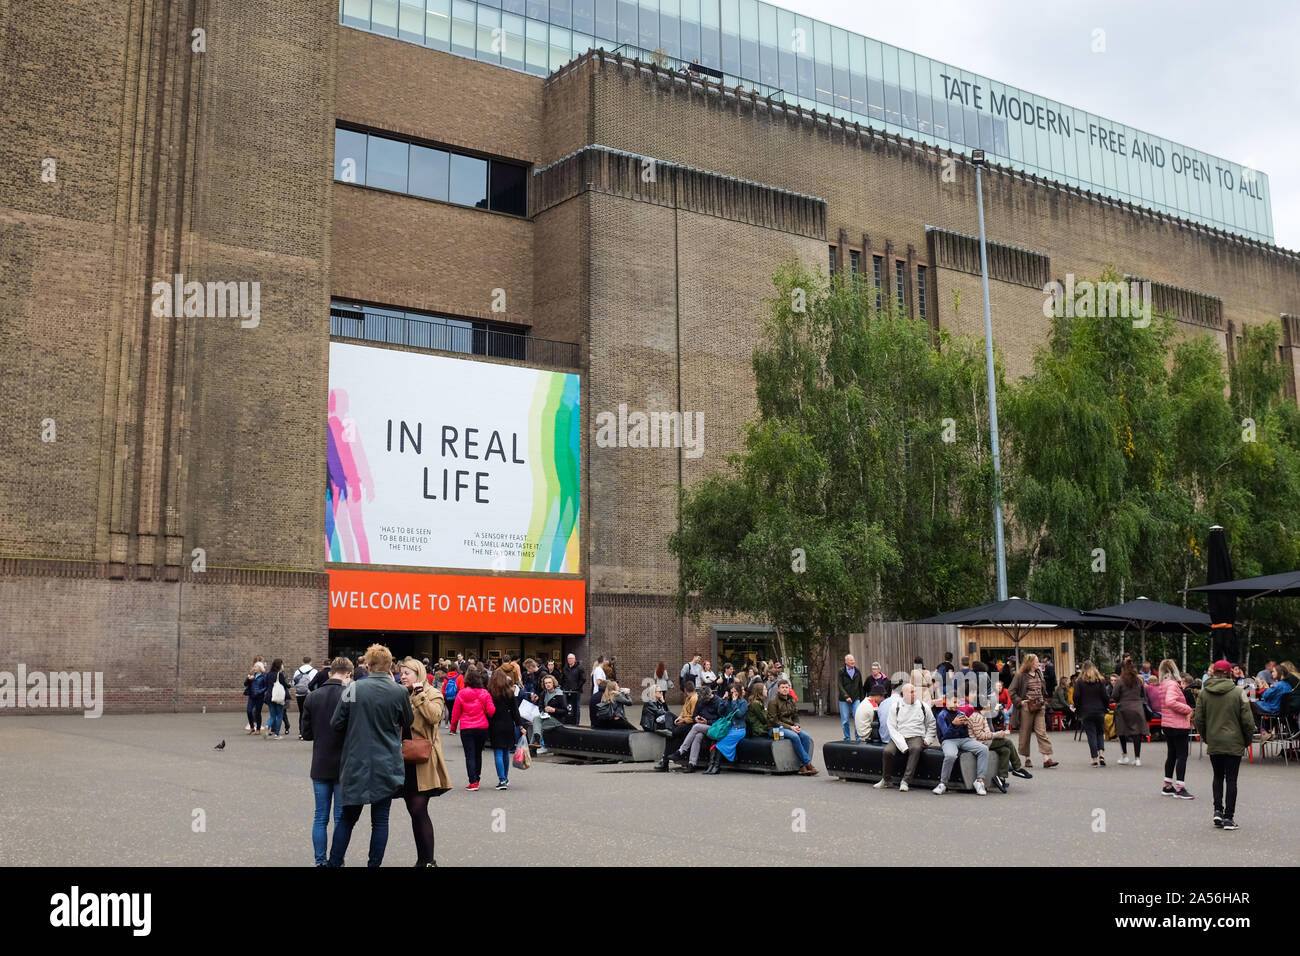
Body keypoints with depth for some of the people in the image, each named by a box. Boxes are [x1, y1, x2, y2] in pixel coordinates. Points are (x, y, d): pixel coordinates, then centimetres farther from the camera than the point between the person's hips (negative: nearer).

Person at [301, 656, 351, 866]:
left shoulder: (312, 697, -1)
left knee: (320, 817, 12)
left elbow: (306, 733, 2)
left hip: (320, 767, 3)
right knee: (341, 818, 6)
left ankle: (320, 861, 14)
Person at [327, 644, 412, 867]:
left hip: (356, 764, 1)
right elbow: (408, 723, 7)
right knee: (380, 820, 8)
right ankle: (374, 862, 10)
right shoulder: (399, 692, -8)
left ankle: (334, 862, 15)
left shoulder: (353, 688, -7)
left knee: (348, 817, 14)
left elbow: (336, 724, -2)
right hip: (387, 766, -1)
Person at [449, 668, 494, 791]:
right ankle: (476, 778, 26)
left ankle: (473, 782, -10)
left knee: (470, 755, -1)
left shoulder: (461, 694, -3)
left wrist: (453, 727, 16)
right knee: (478, 754, 17)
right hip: (482, 728, 2)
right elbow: (491, 711, -5)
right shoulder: (485, 694, -3)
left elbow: (455, 712, 3)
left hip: (466, 729, -1)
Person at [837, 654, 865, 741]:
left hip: (856, 699, 2)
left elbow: (860, 686, 14)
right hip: (844, 700, -2)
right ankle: (847, 739, 12)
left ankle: (858, 738, 1)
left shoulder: (857, 672, 8)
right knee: (845, 721, 1)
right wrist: (846, 696, -20)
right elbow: (840, 686, -8)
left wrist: (862, 698, 9)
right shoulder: (841, 672, -2)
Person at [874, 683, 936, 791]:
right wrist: (902, 745, -15)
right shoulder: (896, 707, 3)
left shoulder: (923, 706, 8)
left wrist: (928, 740, 4)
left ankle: (905, 781, -33)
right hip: (899, 737, 0)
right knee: (887, 751, -28)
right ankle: (885, 780, -7)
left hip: (916, 737, 0)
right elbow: (892, 728, -3)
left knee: (916, 749, -35)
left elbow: (932, 726, 19)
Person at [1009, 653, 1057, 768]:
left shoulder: (1039, 674, 14)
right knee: (1025, 733, 4)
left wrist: (1044, 701, 15)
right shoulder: (1020, 675, -5)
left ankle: (1046, 759, -11)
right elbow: (1012, 691, -6)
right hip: (1027, 707, -4)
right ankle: (1027, 759, 14)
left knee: (1041, 732, -5)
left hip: (1039, 707, 4)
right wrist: (1020, 702, -14)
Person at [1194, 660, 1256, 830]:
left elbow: (1198, 719, 2)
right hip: (1234, 743, -2)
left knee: (1218, 776, 17)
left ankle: (1218, 810, 5)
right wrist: (1248, 739, 8)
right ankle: (1229, 817, 4)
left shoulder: (1204, 693, -1)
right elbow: (1247, 720, -7)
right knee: (1231, 779, 3)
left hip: (1213, 743, 2)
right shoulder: (1238, 692, -8)